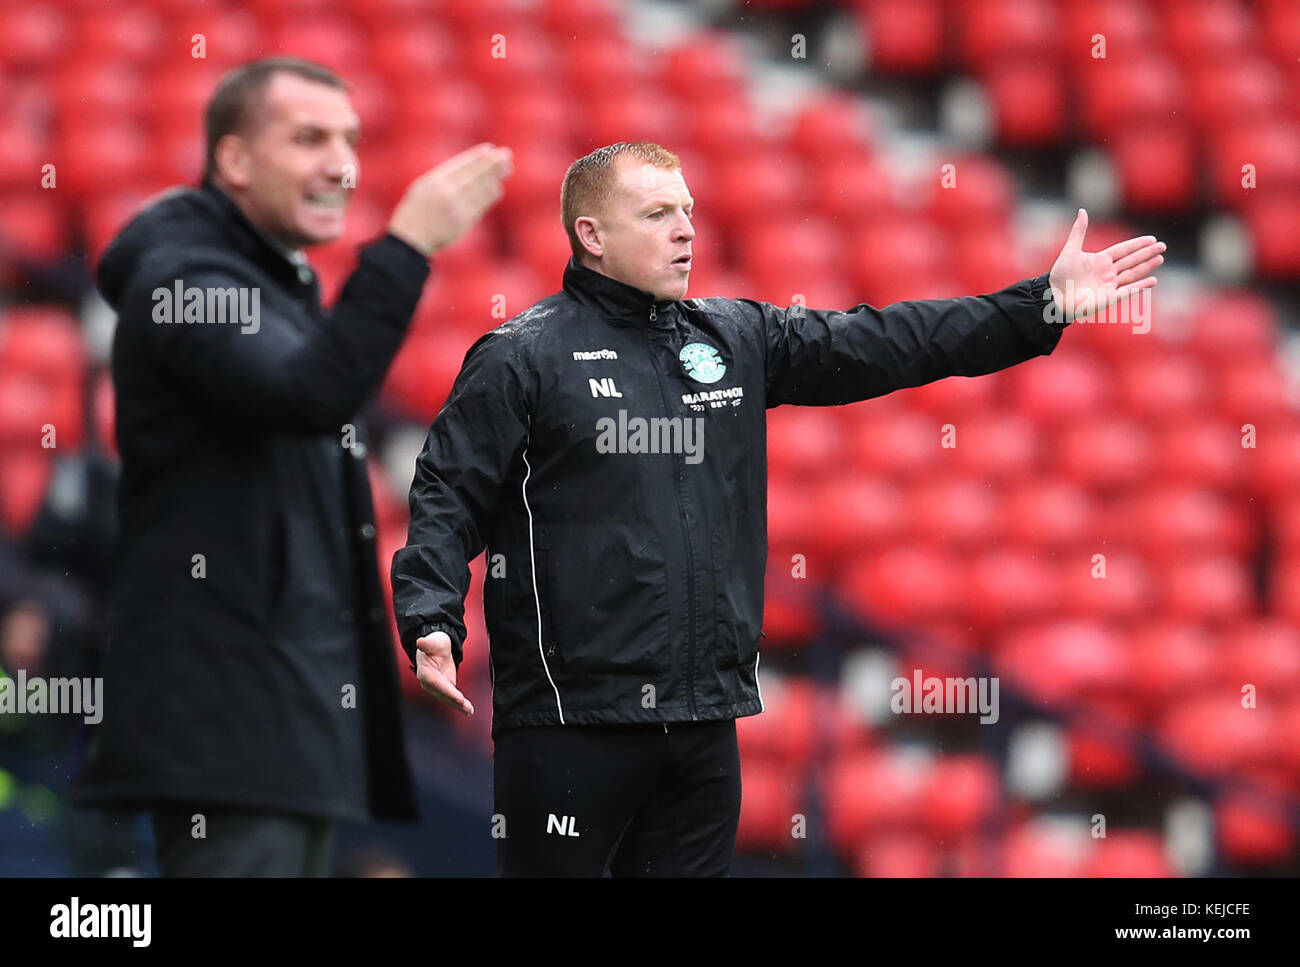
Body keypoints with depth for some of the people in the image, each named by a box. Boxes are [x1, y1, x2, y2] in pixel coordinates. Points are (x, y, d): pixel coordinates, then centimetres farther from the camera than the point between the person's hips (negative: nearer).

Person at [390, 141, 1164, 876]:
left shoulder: (737, 339, 14)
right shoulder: (525, 356, -3)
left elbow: (885, 344, 14)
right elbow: (447, 500, -6)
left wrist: (1045, 304, 9)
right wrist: (431, 620, -22)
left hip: (707, 725, 6)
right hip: (570, 719, -6)